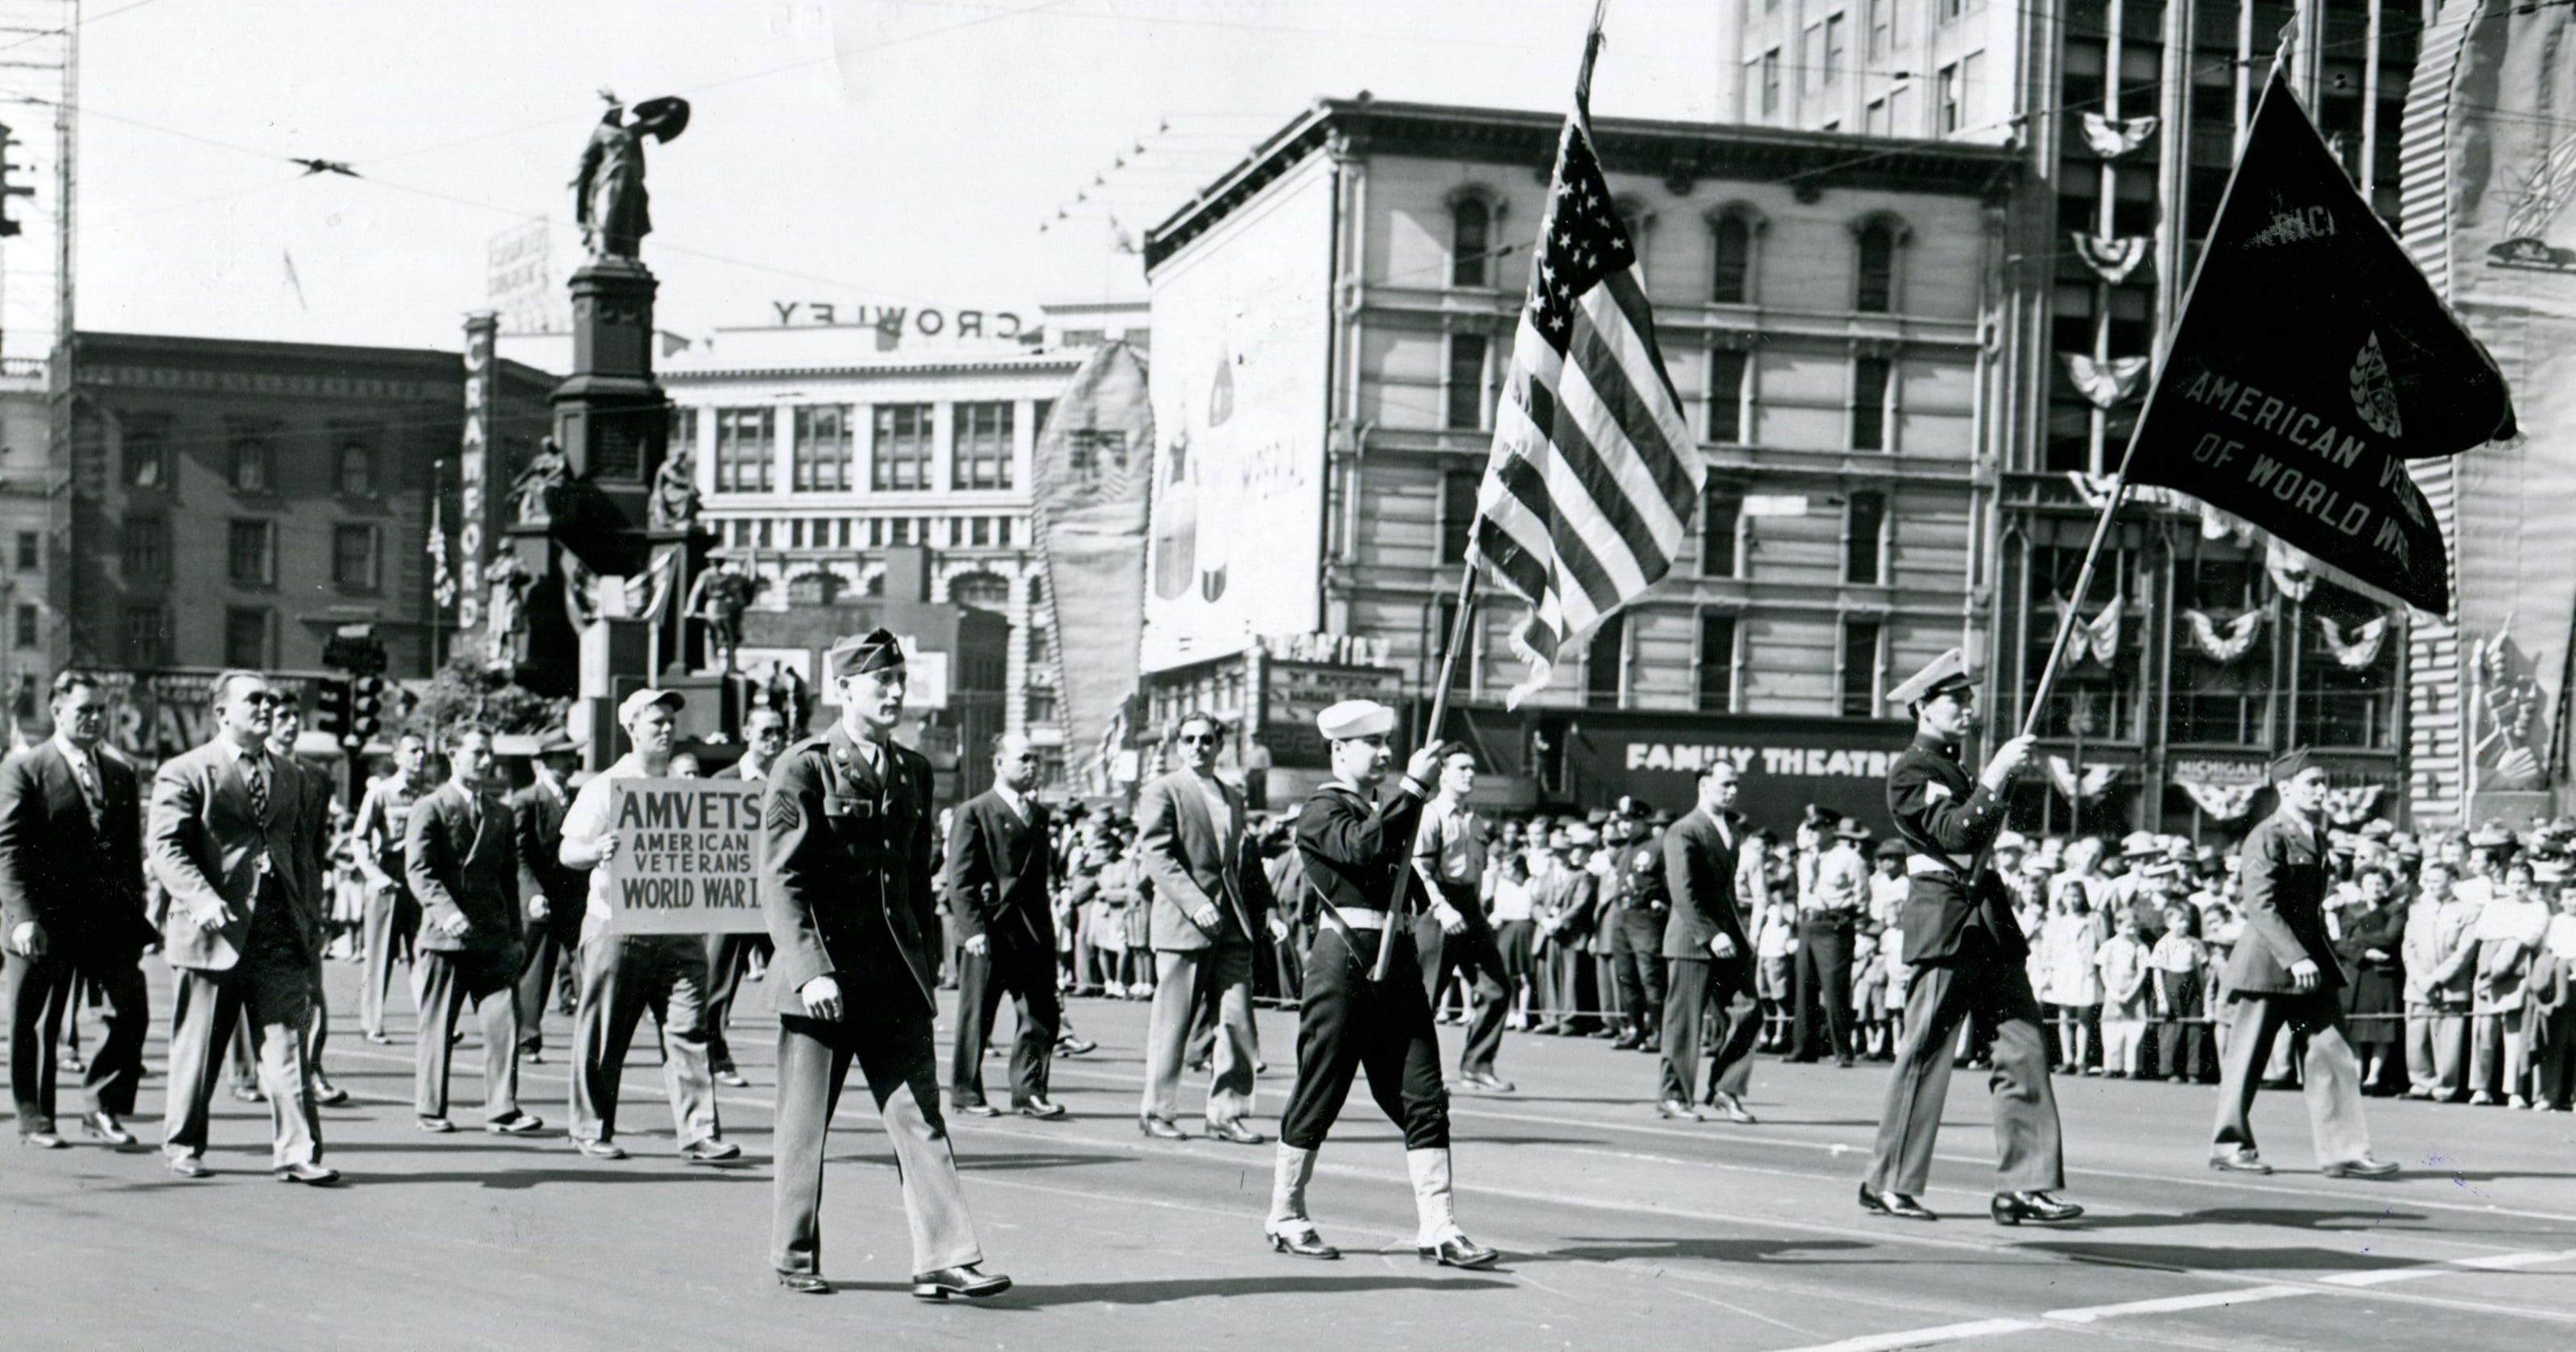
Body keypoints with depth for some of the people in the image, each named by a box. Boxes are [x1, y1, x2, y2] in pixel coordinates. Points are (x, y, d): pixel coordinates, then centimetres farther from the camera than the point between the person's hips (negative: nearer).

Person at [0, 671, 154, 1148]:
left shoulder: (120, 773, 14)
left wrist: (135, 913, 8)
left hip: (109, 920, 4)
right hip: (45, 921, -4)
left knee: (131, 1011, -5)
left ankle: (103, 1108, 8)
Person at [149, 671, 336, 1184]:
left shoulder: (288, 779, 19)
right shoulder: (184, 772, 0)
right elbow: (164, 845, -9)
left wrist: (310, 918, 15)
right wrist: (201, 898, -23)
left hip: (279, 936, 4)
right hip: (215, 931, -4)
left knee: (286, 1047, -3)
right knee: (198, 1050, 7)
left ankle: (296, 1151, -5)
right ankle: (183, 1146, 21)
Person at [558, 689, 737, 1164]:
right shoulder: (605, 787, 3)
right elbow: (568, 851, -2)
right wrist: (597, 850, -22)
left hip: (679, 930, 3)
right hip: (617, 928, -3)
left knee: (688, 1032, -5)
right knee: (604, 1037, 4)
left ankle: (699, 1133, -7)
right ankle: (592, 1129, 16)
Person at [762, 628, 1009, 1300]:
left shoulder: (913, 771, 13)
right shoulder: (802, 769, -5)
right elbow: (781, 880, -10)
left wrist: (928, 961, 15)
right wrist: (809, 969, -20)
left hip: (896, 980, 5)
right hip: (821, 980, -4)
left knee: (920, 1117, -3)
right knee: (805, 1125, 6)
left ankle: (944, 1258, -6)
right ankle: (795, 1256, 20)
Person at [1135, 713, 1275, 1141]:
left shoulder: (1233, 798, 20)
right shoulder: (1162, 792, -1)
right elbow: (1157, 856, -11)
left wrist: (1264, 910, 13)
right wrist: (1195, 904, -20)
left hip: (1232, 927, 5)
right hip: (1182, 925, -5)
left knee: (1237, 1021, 0)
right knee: (1172, 1022, 0)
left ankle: (1227, 1112, 6)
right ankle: (1156, 1110, 11)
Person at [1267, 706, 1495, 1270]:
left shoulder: (1383, 811, 20)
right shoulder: (1321, 813, -4)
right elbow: (1362, 845, -25)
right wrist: (1413, 787, -25)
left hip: (1395, 960, 7)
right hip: (1345, 959, -7)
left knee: (1423, 1096, 0)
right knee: (1320, 1092, 1)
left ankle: (1437, 1228, -1)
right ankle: (1285, 1218, 15)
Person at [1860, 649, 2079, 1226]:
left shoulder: (1957, 768, 21)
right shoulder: (1911, 770, -6)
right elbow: (1955, 833, -19)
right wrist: (1995, 776, -19)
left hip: (1990, 923, 8)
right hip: (1944, 924, -8)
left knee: (2024, 1049, -1)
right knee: (1924, 1055, -4)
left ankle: (2025, 1185, 0)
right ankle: (1888, 1184, 6)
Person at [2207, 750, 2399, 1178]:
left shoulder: (2317, 836, 14)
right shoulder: (2266, 838, -12)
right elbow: (2261, 907, -19)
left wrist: (2322, 954, 15)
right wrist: (2294, 957, -26)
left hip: (2311, 959, 8)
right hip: (2268, 961, -8)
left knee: (2335, 1053, -1)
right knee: (2247, 1057, 3)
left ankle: (2344, 1150, 0)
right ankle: (2229, 1145, 15)